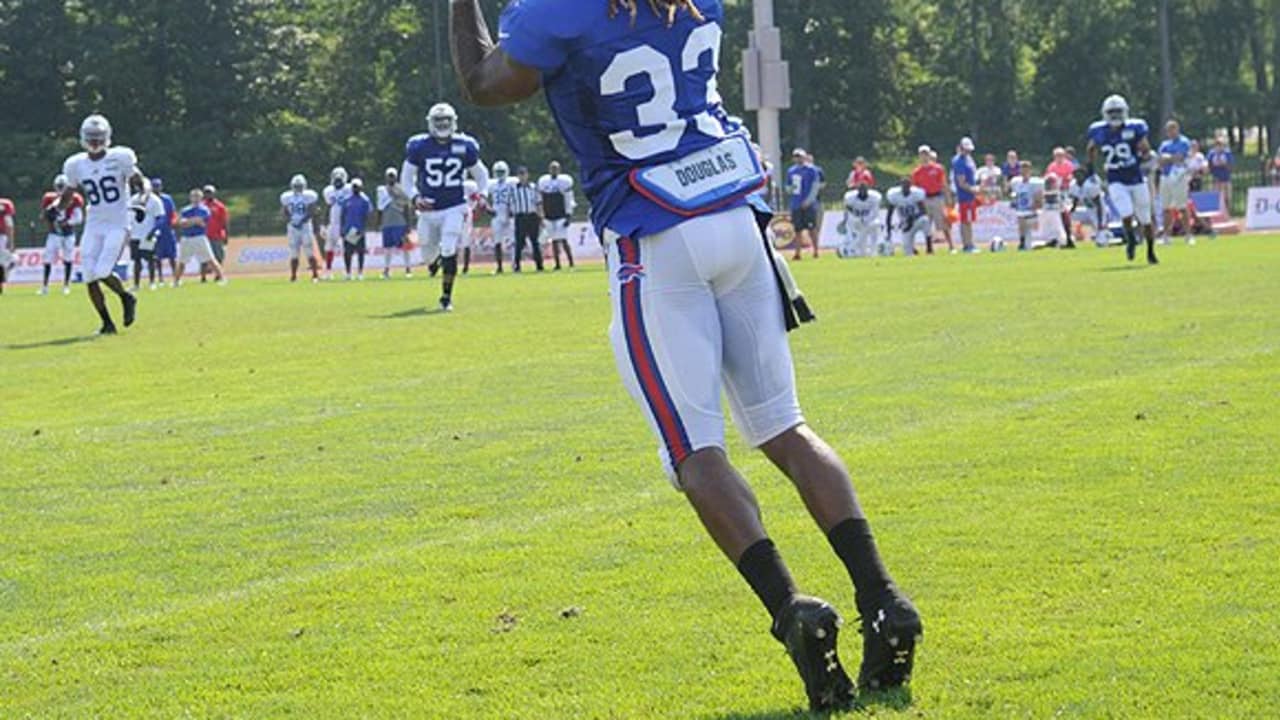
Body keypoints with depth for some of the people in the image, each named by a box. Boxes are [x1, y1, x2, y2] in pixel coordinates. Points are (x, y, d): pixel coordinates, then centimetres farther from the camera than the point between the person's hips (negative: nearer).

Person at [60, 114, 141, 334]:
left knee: (103, 272, -17)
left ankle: (126, 298, 14)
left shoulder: (120, 158, -8)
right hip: (93, 227, 4)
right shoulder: (76, 165, 4)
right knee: (90, 278, -3)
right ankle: (107, 323, 11)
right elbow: (68, 196, 16)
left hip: (117, 225, -4)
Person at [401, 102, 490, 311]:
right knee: (429, 256, 10)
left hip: (454, 208, -1)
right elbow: (407, 176, 3)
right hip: (429, 209, 1)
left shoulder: (464, 146, -4)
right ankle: (436, 257, 50)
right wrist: (414, 197, -13)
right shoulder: (419, 146, -6)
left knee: (449, 252, -16)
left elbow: (481, 174, 11)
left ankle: (446, 297, -4)